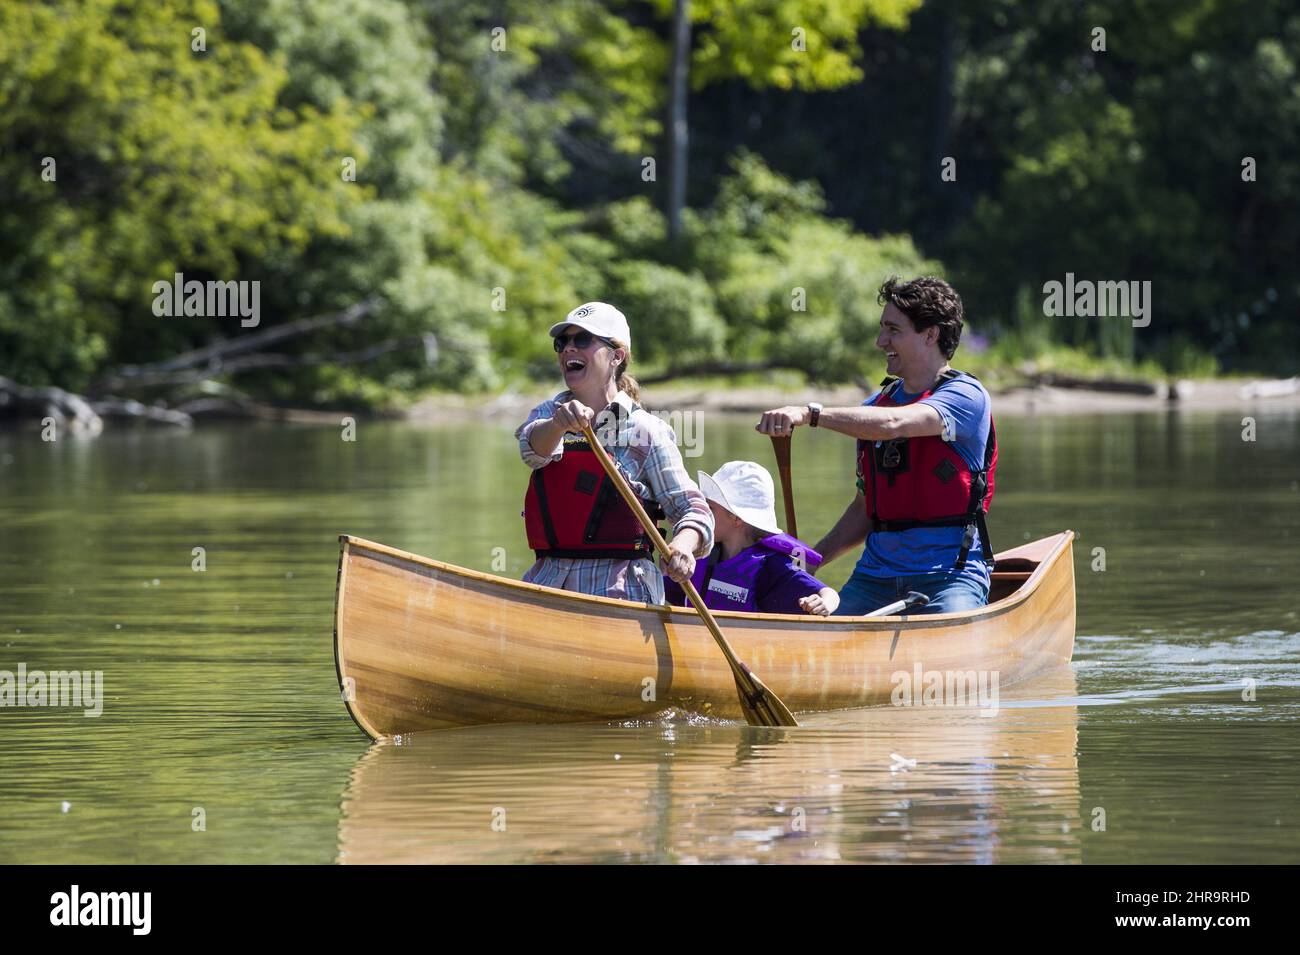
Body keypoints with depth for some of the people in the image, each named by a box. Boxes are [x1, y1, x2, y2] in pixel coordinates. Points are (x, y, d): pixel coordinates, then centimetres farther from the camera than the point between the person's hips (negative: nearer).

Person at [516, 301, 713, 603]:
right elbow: (533, 449, -11)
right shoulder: (546, 414, 13)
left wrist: (683, 545, -26)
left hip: (621, 590, -3)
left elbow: (692, 509, -3)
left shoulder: (646, 430, 1)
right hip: (548, 584, 3)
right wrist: (559, 424, -35)